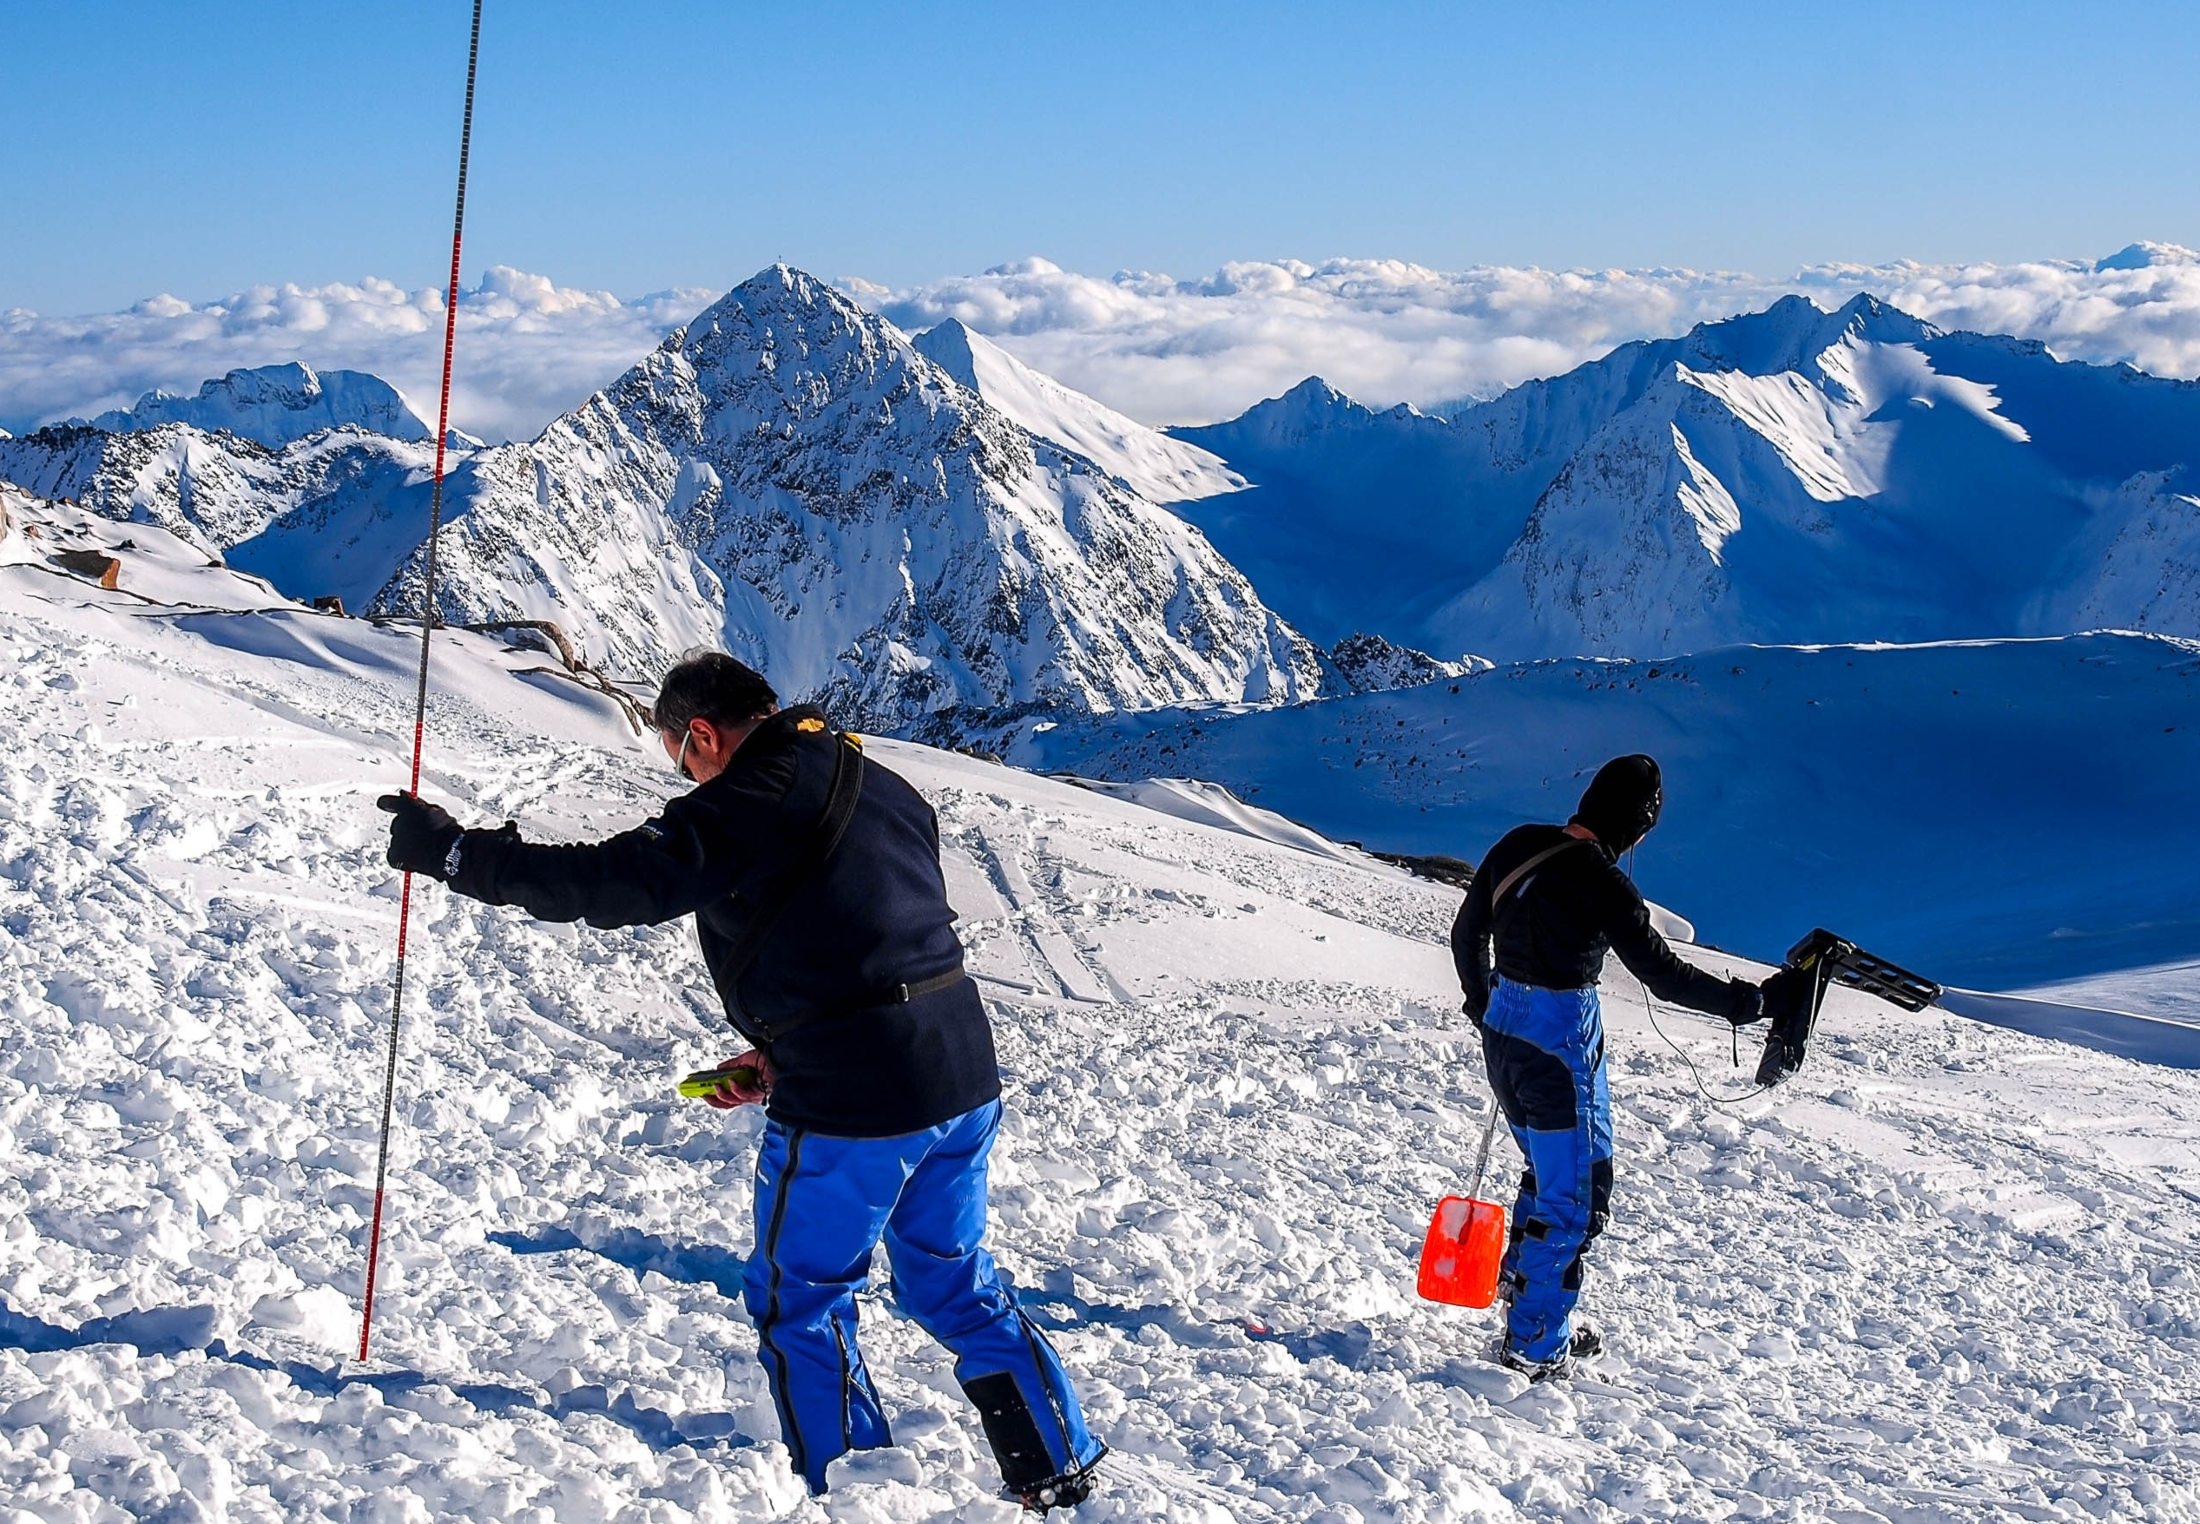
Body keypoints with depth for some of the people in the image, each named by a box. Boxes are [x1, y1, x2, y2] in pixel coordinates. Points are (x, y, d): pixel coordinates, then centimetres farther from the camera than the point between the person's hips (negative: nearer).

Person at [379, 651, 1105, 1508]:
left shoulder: (739, 811, -12)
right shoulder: (887, 791, 14)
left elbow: (602, 884, -16)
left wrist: (452, 852, -6)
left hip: (850, 1107, -8)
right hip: (964, 1080, 8)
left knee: (799, 1306, 12)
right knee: (955, 1286, 23)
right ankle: (1062, 1475, 27)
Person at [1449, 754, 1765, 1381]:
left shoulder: (1517, 846, 0)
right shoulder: (1605, 887, -21)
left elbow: (1466, 934, 11)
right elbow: (1664, 975, -14)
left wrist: (1483, 1006, 27)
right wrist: (1742, 1002, 0)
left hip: (1503, 1028, 7)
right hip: (1562, 1044, -7)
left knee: (1550, 1165, 27)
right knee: (1575, 1193, 6)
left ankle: (1520, 1278, 40)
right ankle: (1536, 1347, 13)